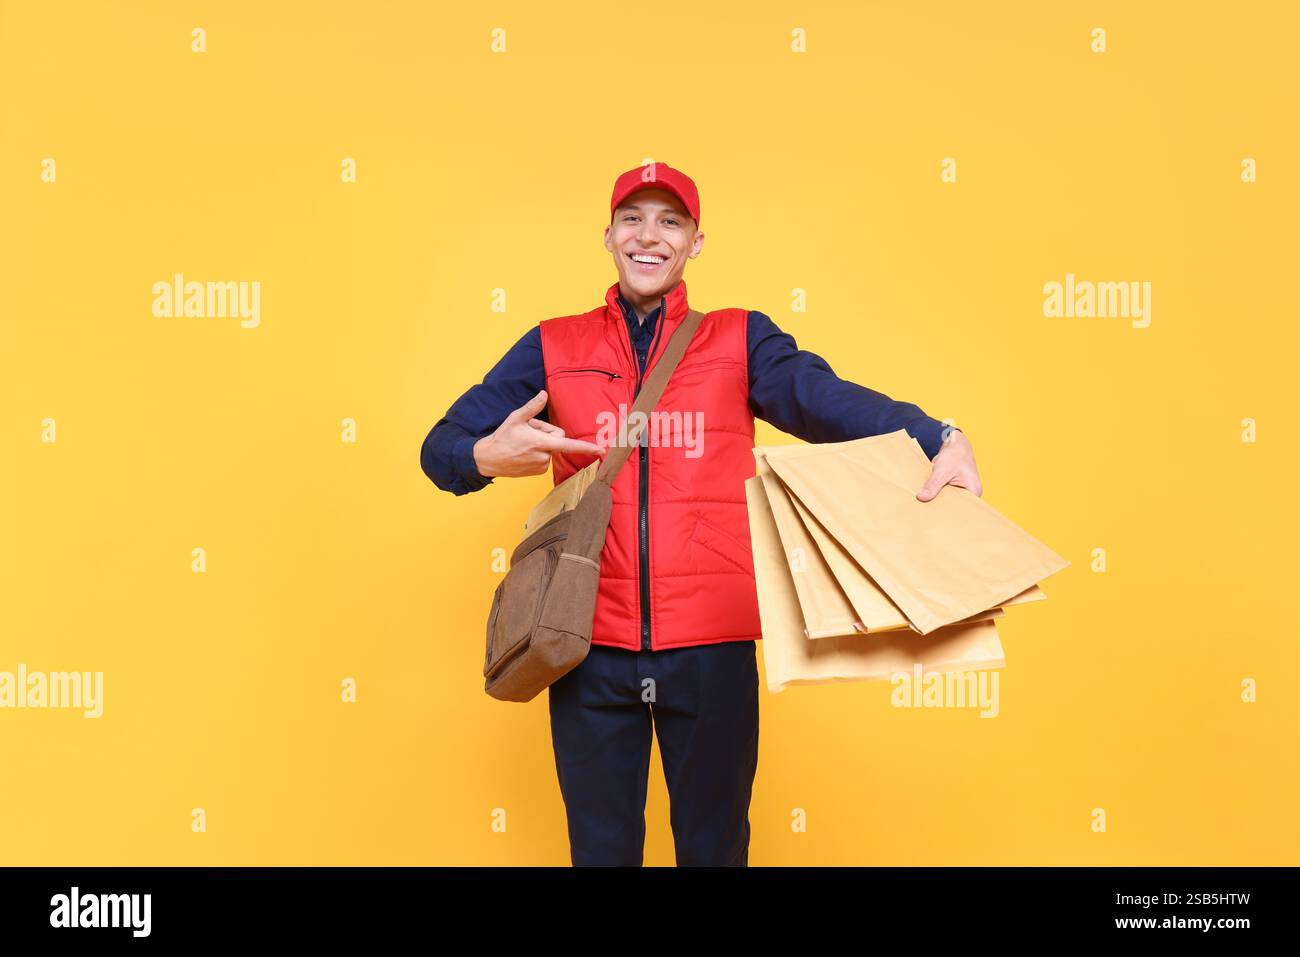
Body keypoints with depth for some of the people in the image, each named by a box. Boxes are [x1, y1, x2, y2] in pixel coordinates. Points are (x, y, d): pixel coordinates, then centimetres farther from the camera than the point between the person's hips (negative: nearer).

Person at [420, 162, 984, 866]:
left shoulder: (740, 340, 6)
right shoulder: (554, 347, 9)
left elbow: (827, 399, -12)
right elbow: (441, 446, 4)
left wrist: (937, 439, -31)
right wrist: (488, 457, -19)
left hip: (713, 643, 0)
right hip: (592, 645, 1)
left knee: (714, 845, 14)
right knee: (600, 846, 15)